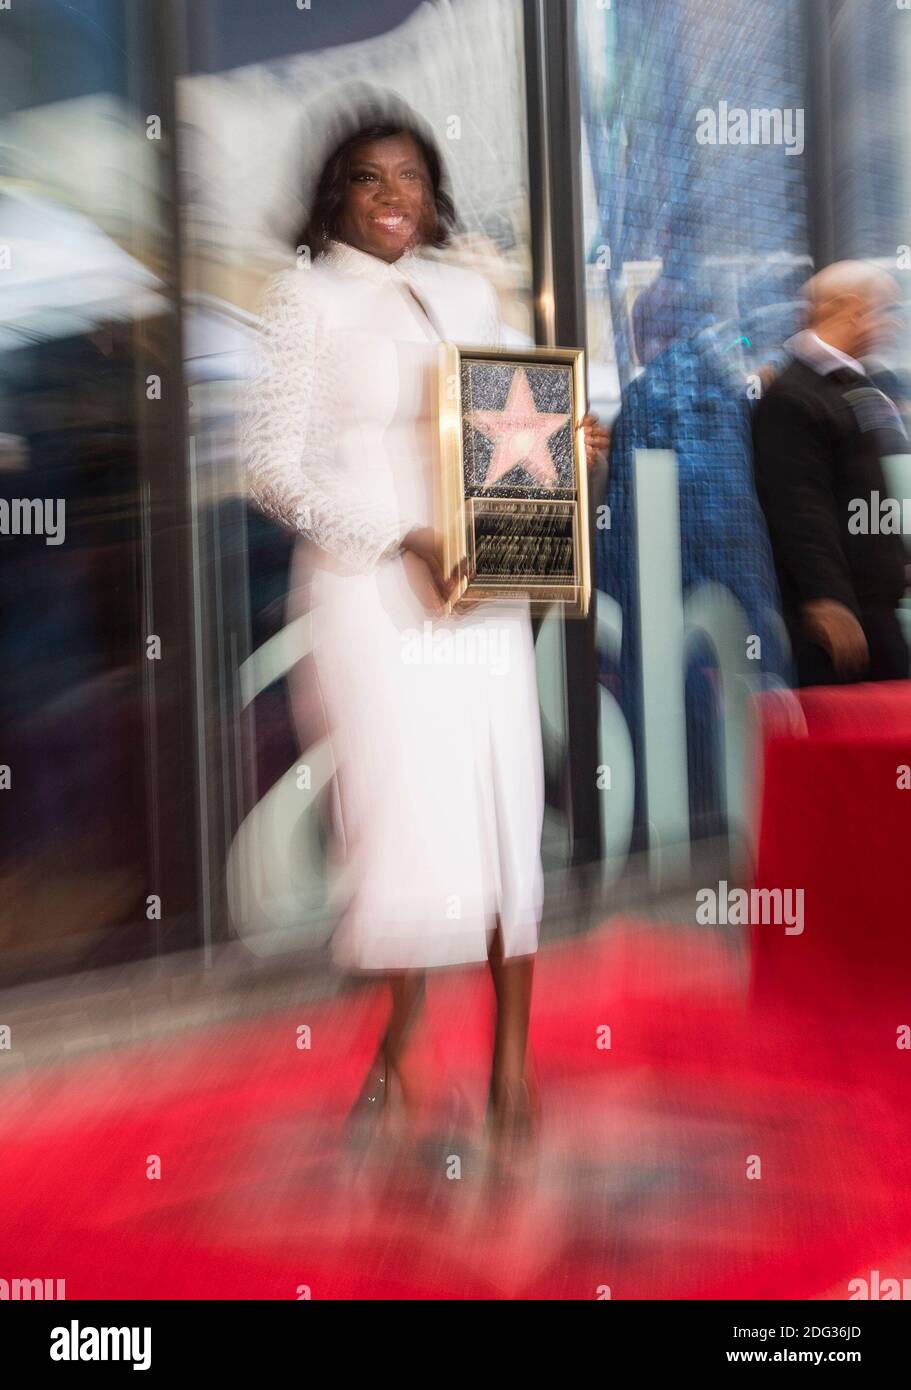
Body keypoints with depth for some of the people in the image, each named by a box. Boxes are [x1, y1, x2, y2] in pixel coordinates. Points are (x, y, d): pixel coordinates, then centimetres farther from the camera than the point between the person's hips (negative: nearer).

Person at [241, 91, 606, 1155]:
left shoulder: (470, 294, 16)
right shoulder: (304, 299, 2)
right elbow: (273, 467, -5)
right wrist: (401, 541, -15)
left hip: (484, 586, 4)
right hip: (371, 588, -4)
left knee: (506, 815, 1)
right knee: (408, 817, -5)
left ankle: (512, 1062, 9)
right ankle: (398, 1054, 15)